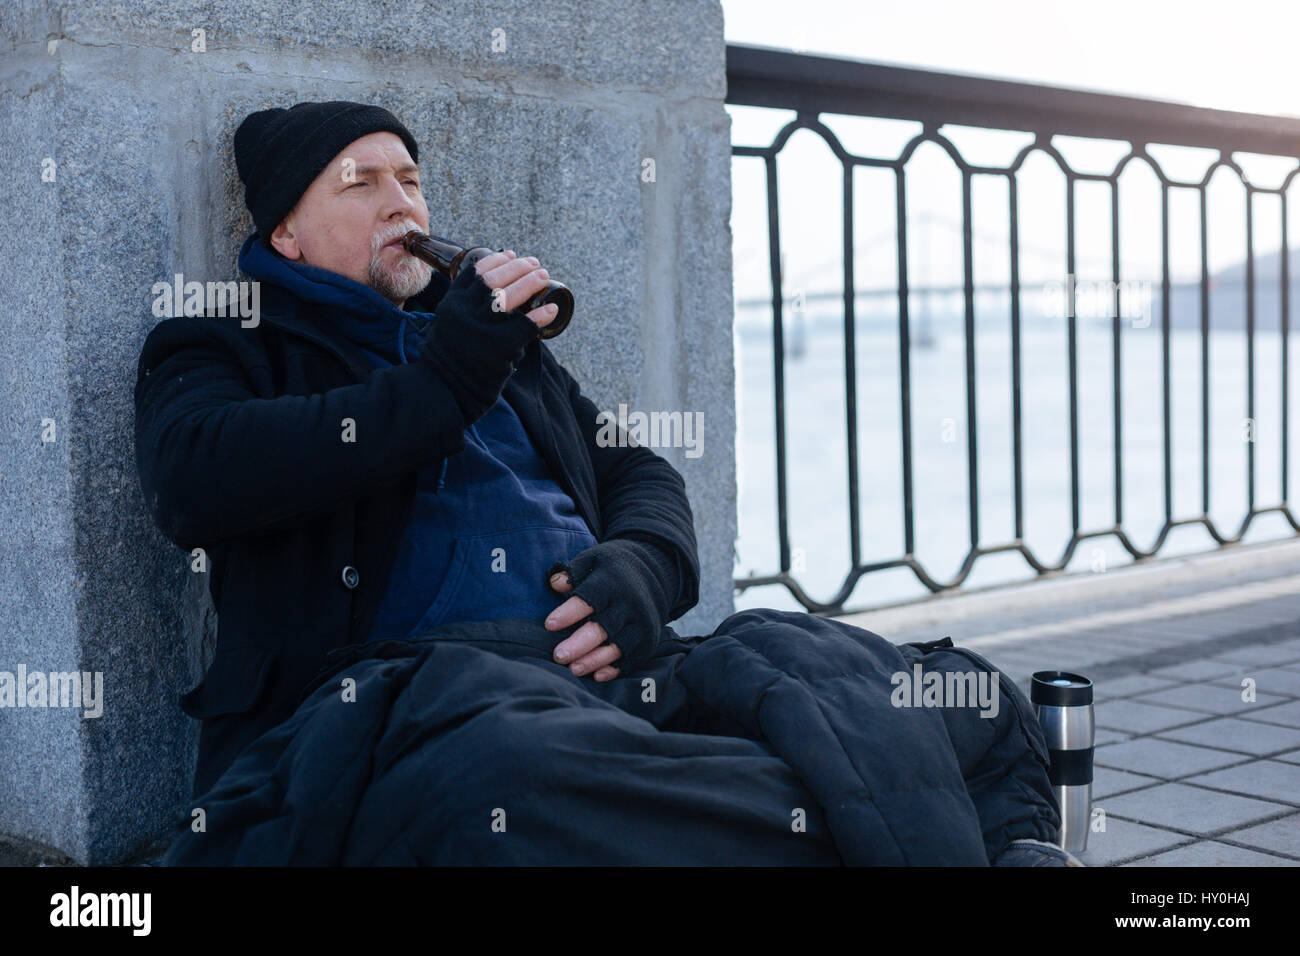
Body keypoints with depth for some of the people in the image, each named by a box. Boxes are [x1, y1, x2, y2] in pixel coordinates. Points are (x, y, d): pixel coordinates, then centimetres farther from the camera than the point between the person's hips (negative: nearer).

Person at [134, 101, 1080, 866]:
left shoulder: (505, 343, 32)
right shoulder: (217, 354, 16)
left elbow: (639, 473, 27)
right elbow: (196, 477, -7)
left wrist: (644, 565, 0)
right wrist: (443, 384, -7)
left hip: (609, 663, 6)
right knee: (510, 779, -44)